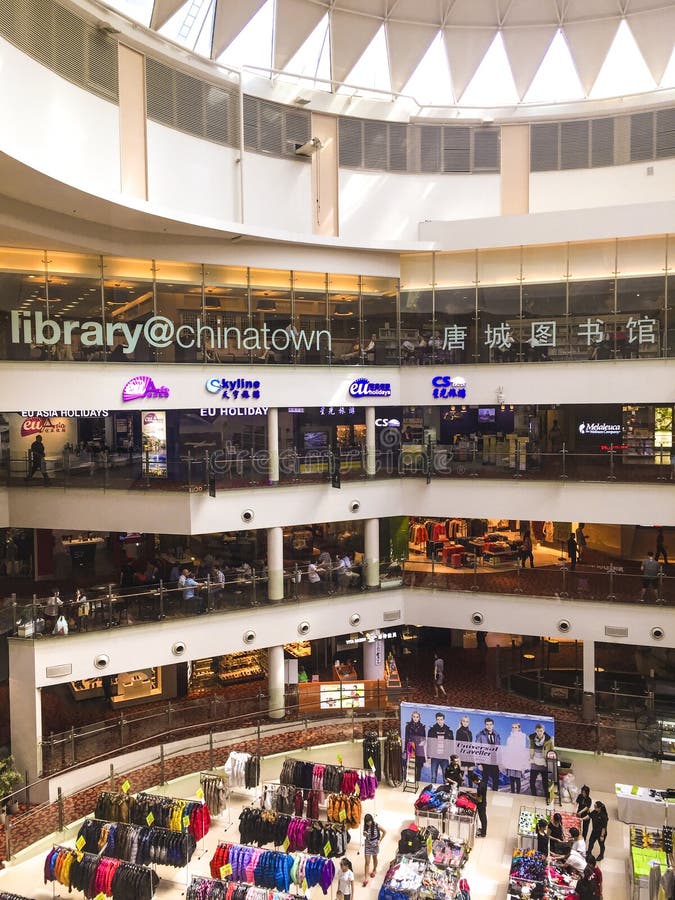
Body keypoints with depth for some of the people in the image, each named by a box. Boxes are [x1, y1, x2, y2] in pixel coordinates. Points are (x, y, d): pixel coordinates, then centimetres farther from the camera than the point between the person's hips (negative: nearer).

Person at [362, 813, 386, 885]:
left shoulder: (376, 826, -20)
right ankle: (365, 878, 4)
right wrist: (365, 834, -22)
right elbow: (364, 835, 2)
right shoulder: (365, 826, -11)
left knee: (374, 858, 23)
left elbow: (384, 832, -9)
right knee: (367, 862, 0)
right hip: (367, 844, 1)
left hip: (375, 844, -1)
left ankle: (374, 870, 50)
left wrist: (379, 840, -7)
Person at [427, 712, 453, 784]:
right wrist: (428, 756, -1)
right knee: (434, 776, 3)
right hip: (434, 756, 0)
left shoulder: (449, 731, 5)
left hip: (445, 757, 0)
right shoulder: (432, 730, 3)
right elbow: (428, 743, 3)